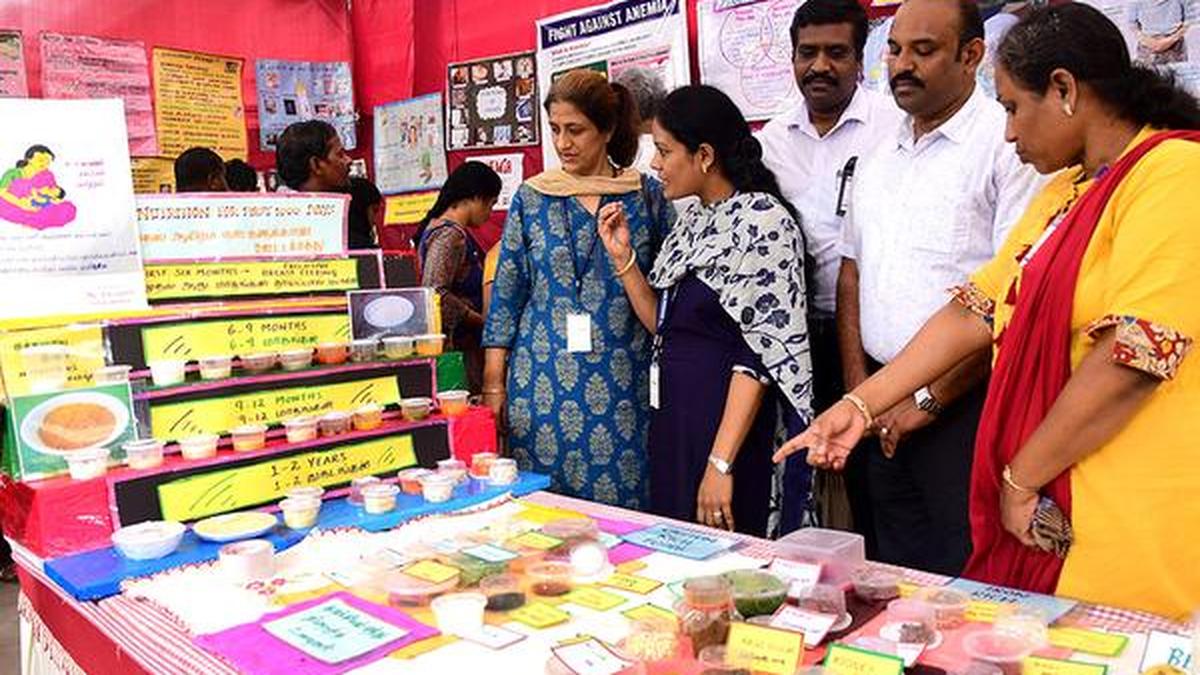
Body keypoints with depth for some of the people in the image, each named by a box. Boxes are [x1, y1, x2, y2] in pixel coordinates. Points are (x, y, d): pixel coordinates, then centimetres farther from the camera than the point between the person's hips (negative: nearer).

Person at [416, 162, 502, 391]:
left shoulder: (453, 231, 17)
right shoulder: (449, 234, -13)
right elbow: (434, 293, -23)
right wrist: (480, 320, -15)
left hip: (468, 344, 10)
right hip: (456, 344, -10)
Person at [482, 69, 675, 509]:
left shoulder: (647, 195, 3)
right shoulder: (531, 198, 5)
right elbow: (507, 293, 6)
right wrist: (493, 381, 3)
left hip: (624, 382, 0)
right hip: (543, 381, 1)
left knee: (623, 502, 3)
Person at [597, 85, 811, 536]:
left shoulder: (762, 222, -14)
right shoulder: (692, 222, 11)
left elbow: (761, 352, -20)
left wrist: (721, 463, -23)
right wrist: (622, 258, 3)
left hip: (727, 418, -8)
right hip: (672, 414, 8)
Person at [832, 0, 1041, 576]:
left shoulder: (1008, 145, -9)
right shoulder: (879, 157, 13)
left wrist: (929, 399, -13)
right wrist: (859, 390, 4)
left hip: (964, 404, -6)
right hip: (883, 409, 6)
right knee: (895, 571, 16)